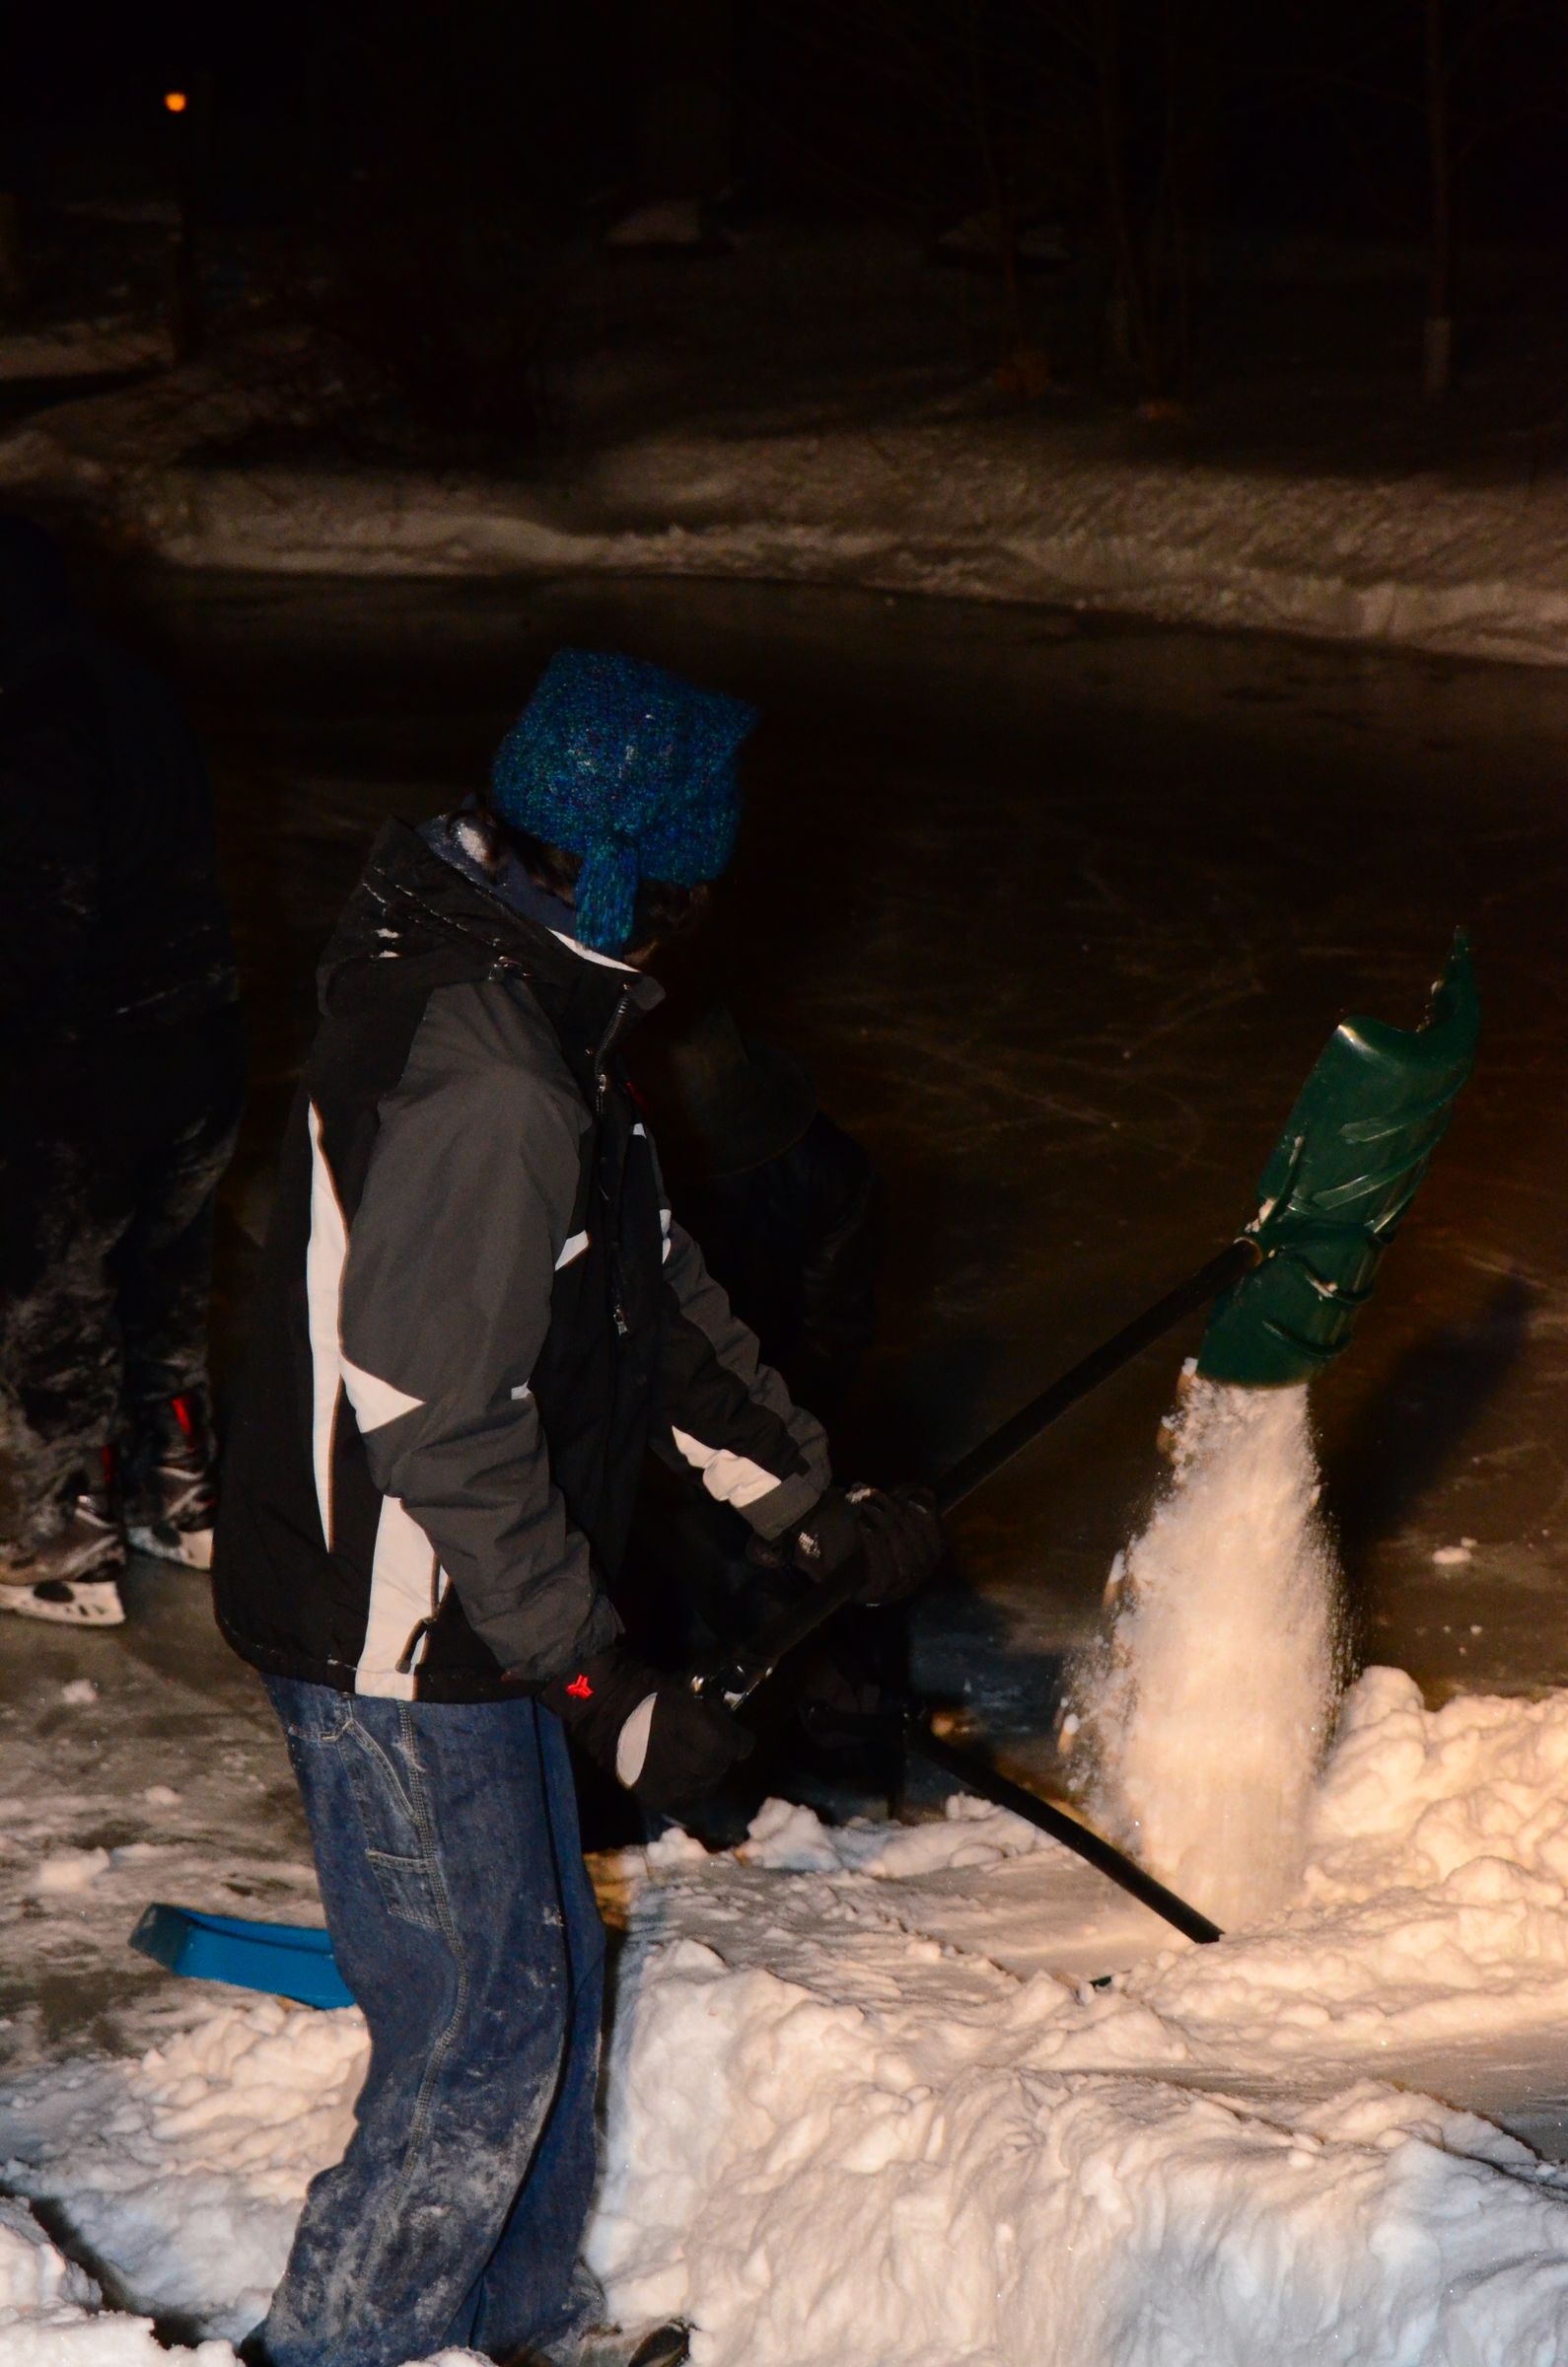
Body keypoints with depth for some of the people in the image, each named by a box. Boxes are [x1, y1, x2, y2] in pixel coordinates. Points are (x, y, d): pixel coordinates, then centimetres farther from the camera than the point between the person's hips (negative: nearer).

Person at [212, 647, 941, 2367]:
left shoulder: (508, 994, 6)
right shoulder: (487, 1081, -27)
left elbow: (646, 1292, 16)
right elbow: (440, 1429, -27)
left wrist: (805, 1497, 17)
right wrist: (602, 1685, -21)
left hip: (462, 1606, 10)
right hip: (398, 1639, -10)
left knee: (547, 1980, 22)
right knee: (485, 2045, 2)